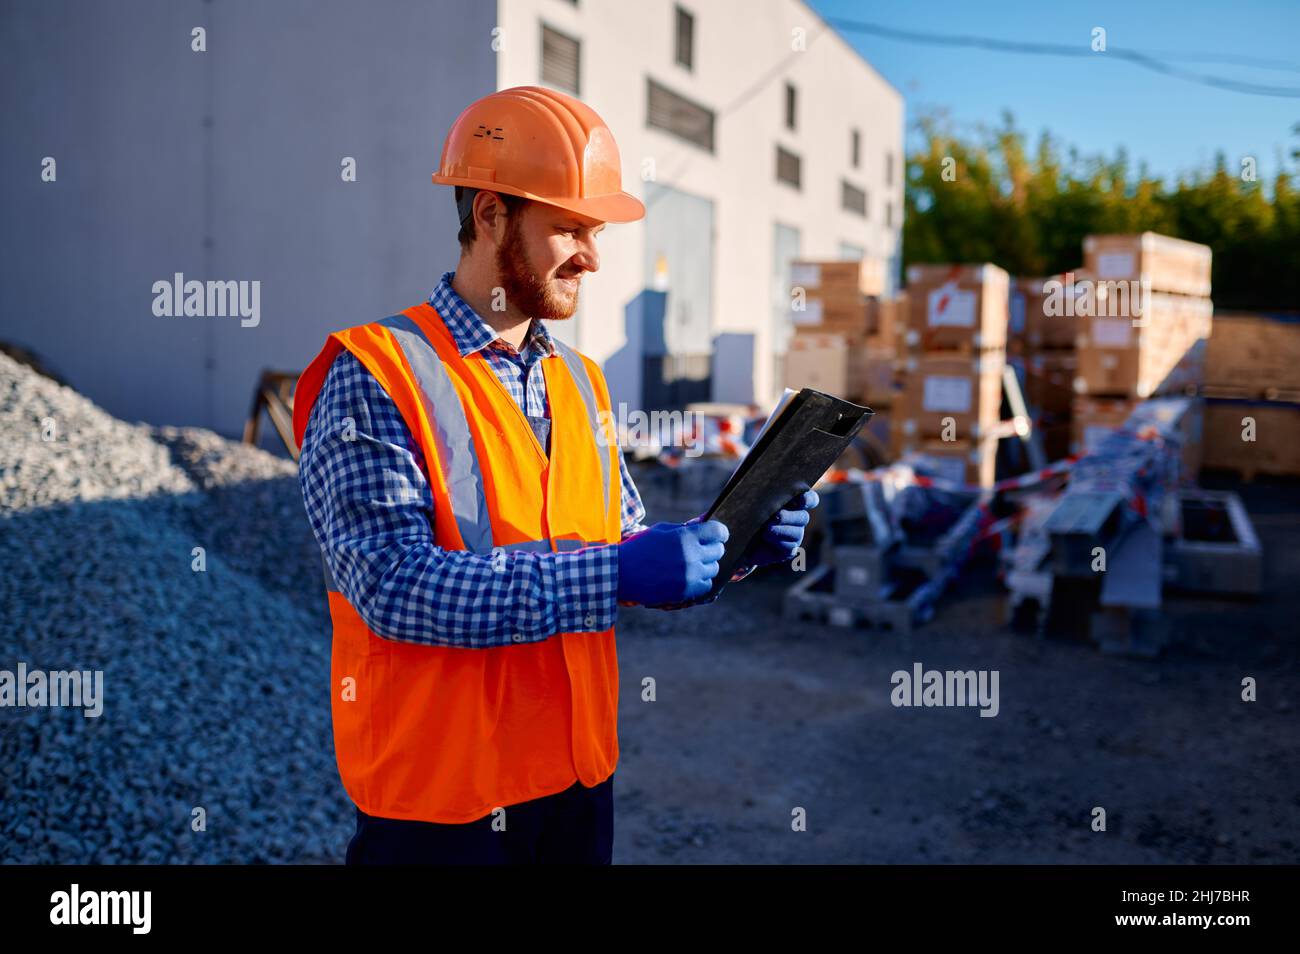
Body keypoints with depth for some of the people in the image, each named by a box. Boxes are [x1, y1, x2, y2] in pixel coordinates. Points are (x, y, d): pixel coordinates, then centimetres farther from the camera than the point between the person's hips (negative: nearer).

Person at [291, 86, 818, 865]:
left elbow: (624, 549, 10)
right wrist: (613, 575, -29)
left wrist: (733, 546, -9)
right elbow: (394, 584, -24)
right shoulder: (373, 378, -14)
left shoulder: (580, 381, 7)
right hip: (439, 797, -6)